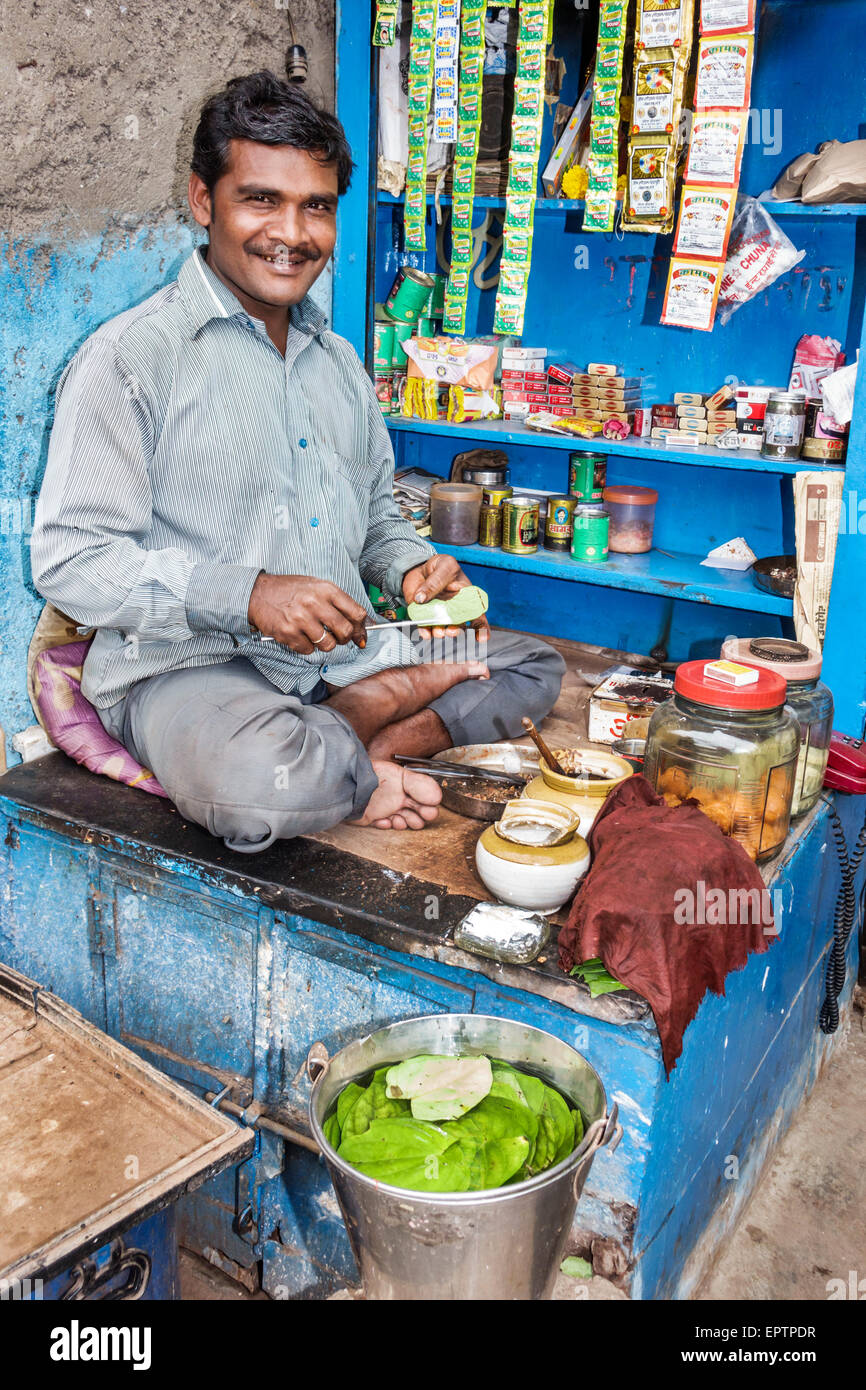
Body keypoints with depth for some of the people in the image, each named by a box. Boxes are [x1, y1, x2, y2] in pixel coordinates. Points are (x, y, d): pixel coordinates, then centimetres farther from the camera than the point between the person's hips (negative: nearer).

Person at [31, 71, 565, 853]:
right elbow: (67, 559, -14)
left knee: (532, 669, 4)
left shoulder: (339, 362, 16)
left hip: (341, 652, 7)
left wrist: (413, 570, 0)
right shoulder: (133, 356, -8)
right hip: (184, 664, -7)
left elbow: (376, 514, 25)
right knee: (264, 786, -38)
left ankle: (330, 734, -12)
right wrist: (245, 595, -25)